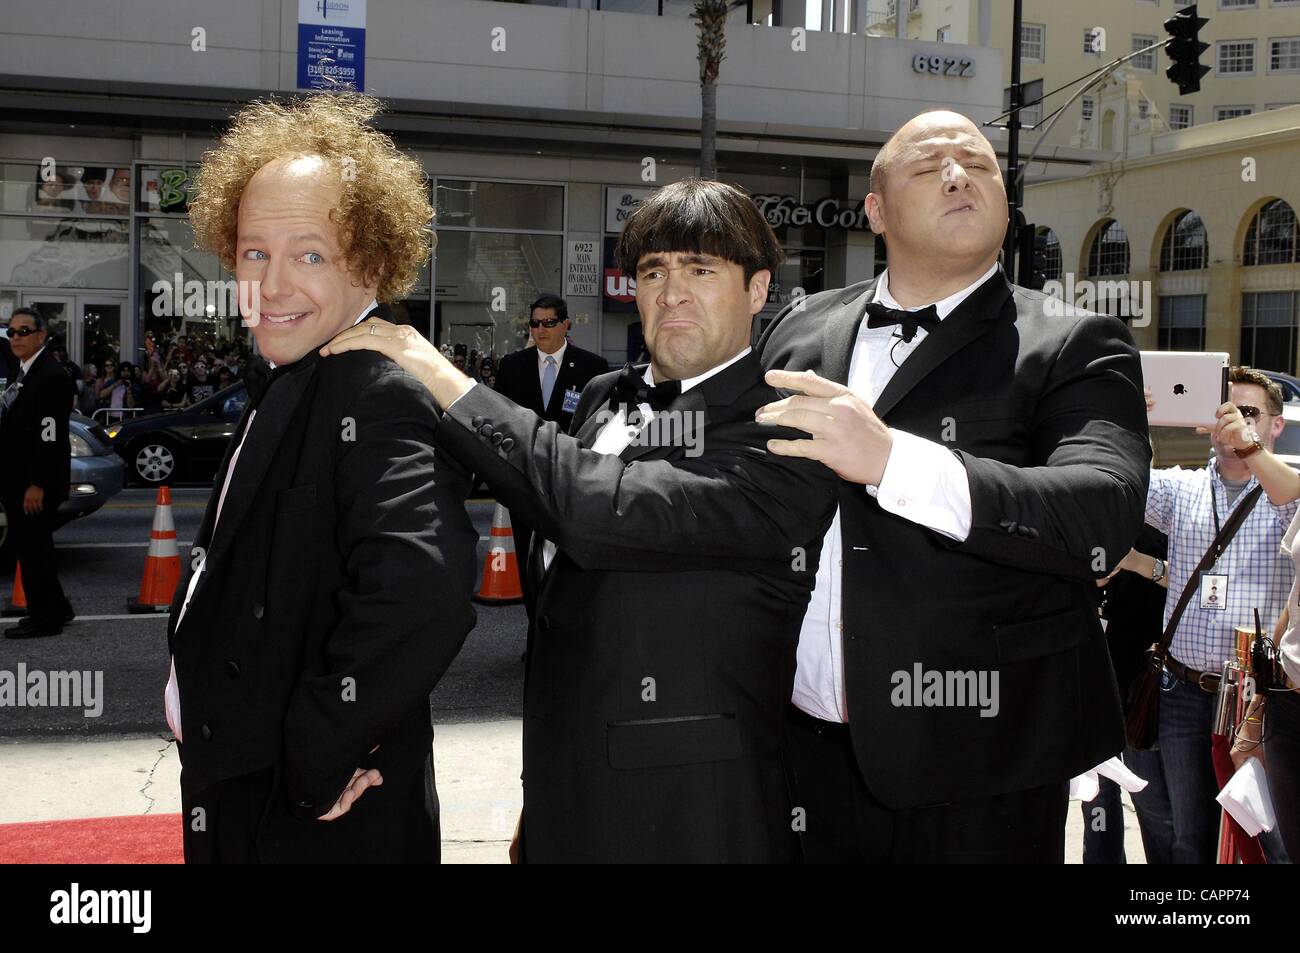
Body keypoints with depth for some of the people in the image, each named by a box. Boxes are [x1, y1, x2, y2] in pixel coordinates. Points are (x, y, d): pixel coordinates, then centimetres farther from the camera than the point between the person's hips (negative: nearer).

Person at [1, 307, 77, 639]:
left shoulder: (52, 376, -17)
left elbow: (51, 436, -21)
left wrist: (37, 485, -23)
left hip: (36, 484, -10)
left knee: (33, 548, -2)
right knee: (28, 546, 18)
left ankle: (44, 618, 9)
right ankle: (56, 609, 30)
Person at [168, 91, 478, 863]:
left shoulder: (378, 398, -24)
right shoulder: (284, 387, 7)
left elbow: (423, 586, -39)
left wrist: (316, 756, -27)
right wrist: (186, 682, 4)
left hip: (323, 826, -9)